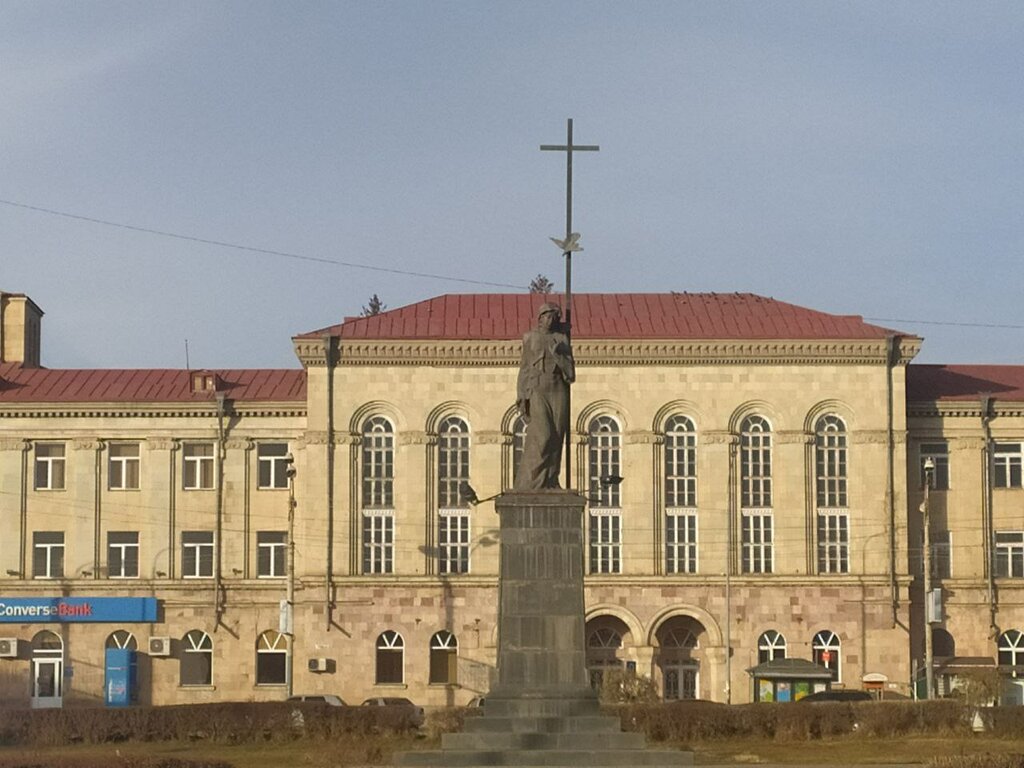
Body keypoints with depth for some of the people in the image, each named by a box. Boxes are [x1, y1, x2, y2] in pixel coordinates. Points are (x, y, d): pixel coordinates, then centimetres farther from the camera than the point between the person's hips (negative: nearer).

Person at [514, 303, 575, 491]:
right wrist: (522, 398, 0)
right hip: (537, 391, -3)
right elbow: (524, 369, 7)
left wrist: (557, 354, -10)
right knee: (542, 436, -14)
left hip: (558, 392, 3)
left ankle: (550, 481, 6)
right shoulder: (530, 338, 8)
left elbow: (570, 373, 6)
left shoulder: (562, 340, 11)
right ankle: (532, 482, -6)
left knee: (556, 437, -1)